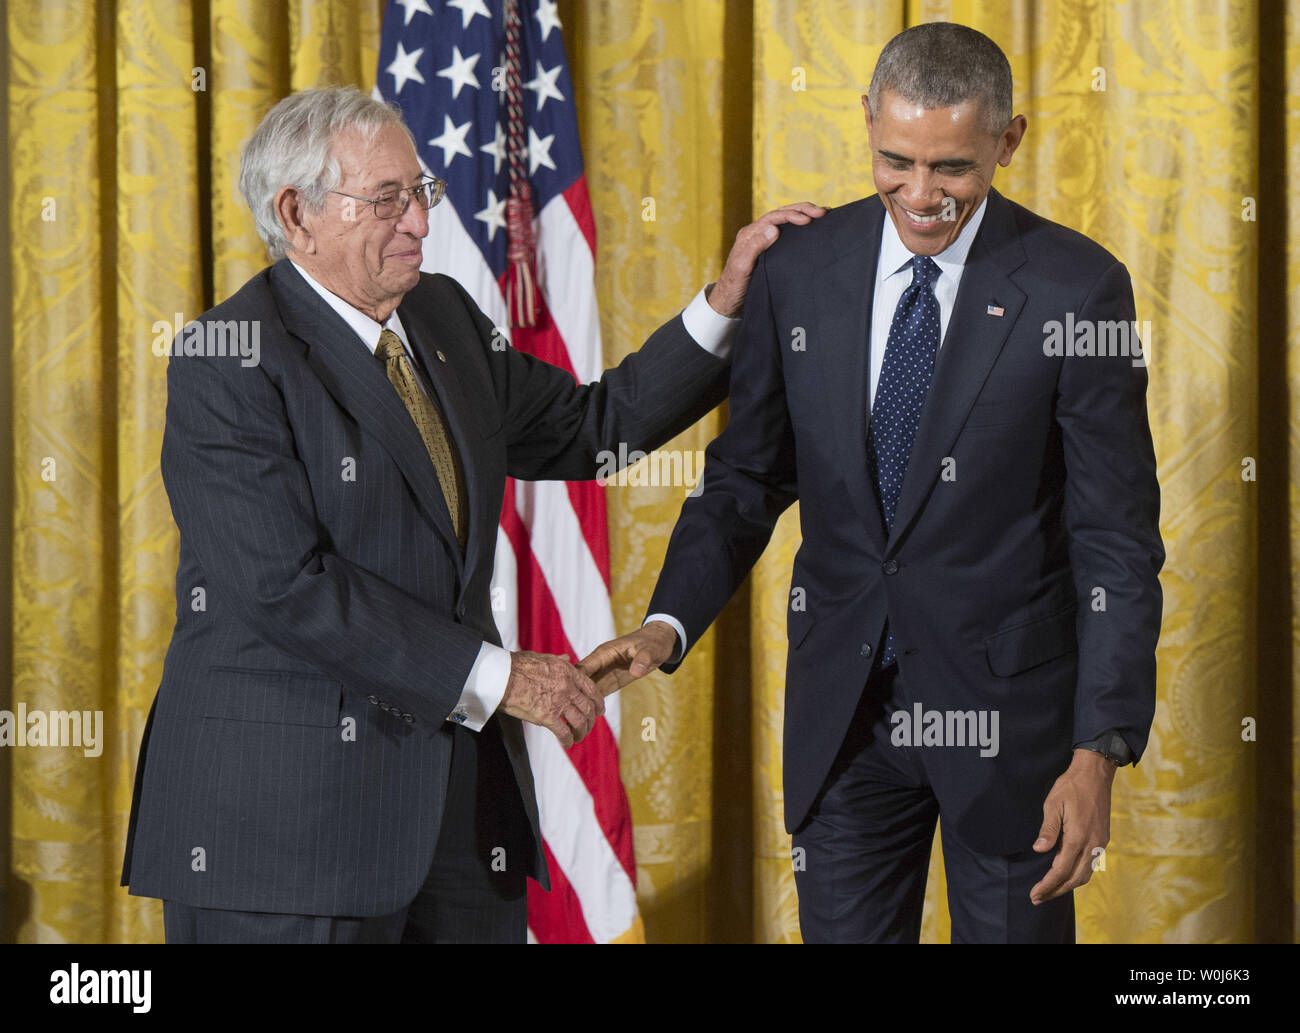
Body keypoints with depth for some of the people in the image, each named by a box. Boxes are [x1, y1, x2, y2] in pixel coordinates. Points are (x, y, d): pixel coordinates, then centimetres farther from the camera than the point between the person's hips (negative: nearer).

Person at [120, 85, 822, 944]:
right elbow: (289, 586, -20)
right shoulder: (227, 364, -12)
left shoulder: (444, 317, 13)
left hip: (460, 786, 7)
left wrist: (728, 302, 12)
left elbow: (586, 429, 22)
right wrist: (496, 676, -18)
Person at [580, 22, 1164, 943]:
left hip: (1008, 710, -3)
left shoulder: (1076, 290, -10)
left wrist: (1100, 748, -17)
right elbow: (746, 479, 9)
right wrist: (668, 624, -10)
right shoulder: (799, 275, 1)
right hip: (843, 712, 3)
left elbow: (1118, 540, -9)